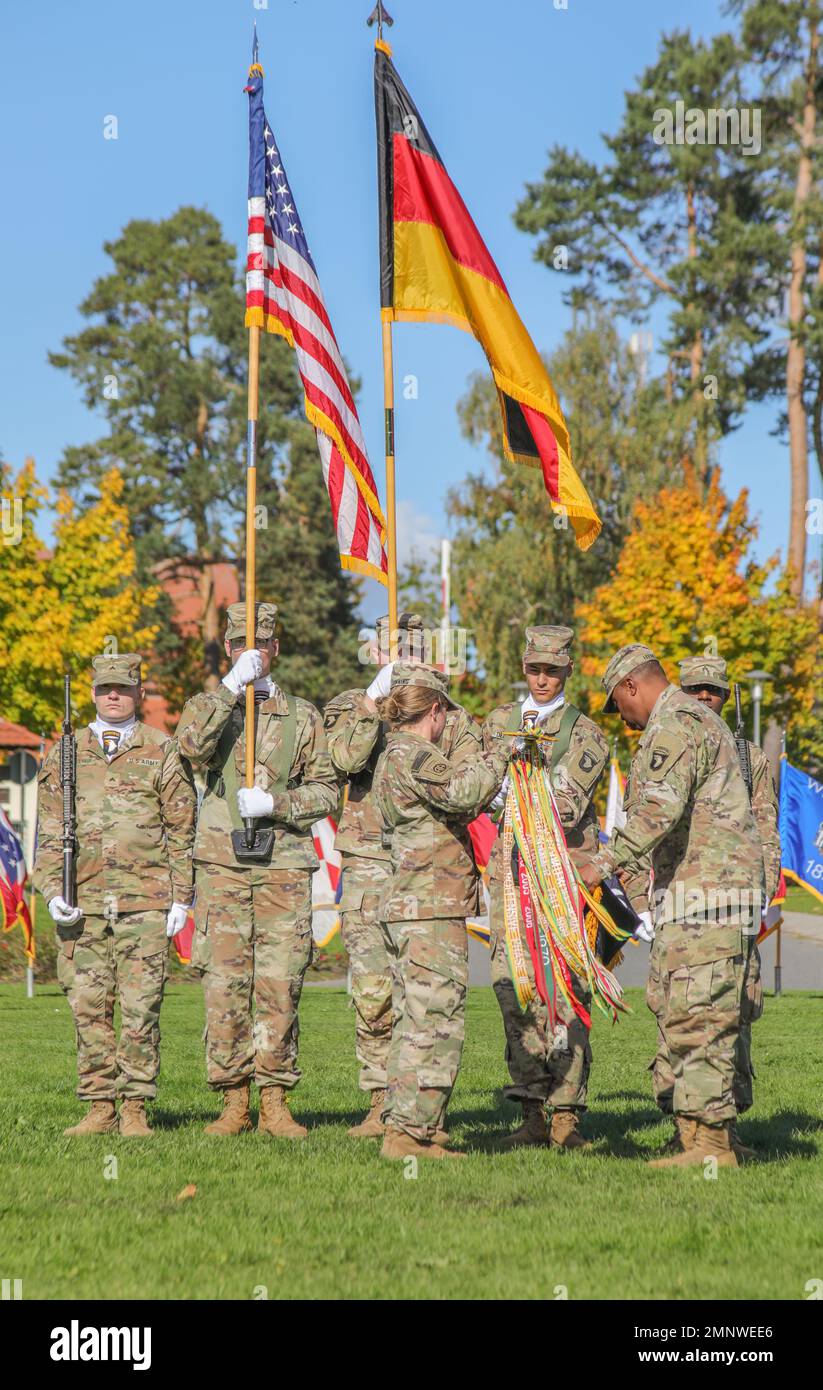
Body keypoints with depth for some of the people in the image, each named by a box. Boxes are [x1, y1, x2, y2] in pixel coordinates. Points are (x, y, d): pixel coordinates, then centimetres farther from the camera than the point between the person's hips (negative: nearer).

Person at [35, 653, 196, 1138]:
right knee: (89, 1008, 2)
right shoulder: (64, 755, 12)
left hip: (145, 903, -2)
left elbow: (182, 831, 5)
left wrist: (182, 898, -1)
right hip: (82, 906, 2)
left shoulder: (163, 753, 6)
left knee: (141, 1008, -4)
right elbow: (50, 830, 14)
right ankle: (100, 1107, 9)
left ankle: (135, 1108, 2)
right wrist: (52, 890, 2)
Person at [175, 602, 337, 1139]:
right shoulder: (208, 705, 11)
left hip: (285, 868, 0)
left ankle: (275, 1102, 3)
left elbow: (327, 790, 10)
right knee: (224, 985, -4)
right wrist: (232, 686, -18)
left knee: (280, 987, -3)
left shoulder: (303, 715, 13)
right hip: (223, 865, 0)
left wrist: (276, 803, -7)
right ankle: (233, 1102, 2)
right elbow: (194, 745, -12)